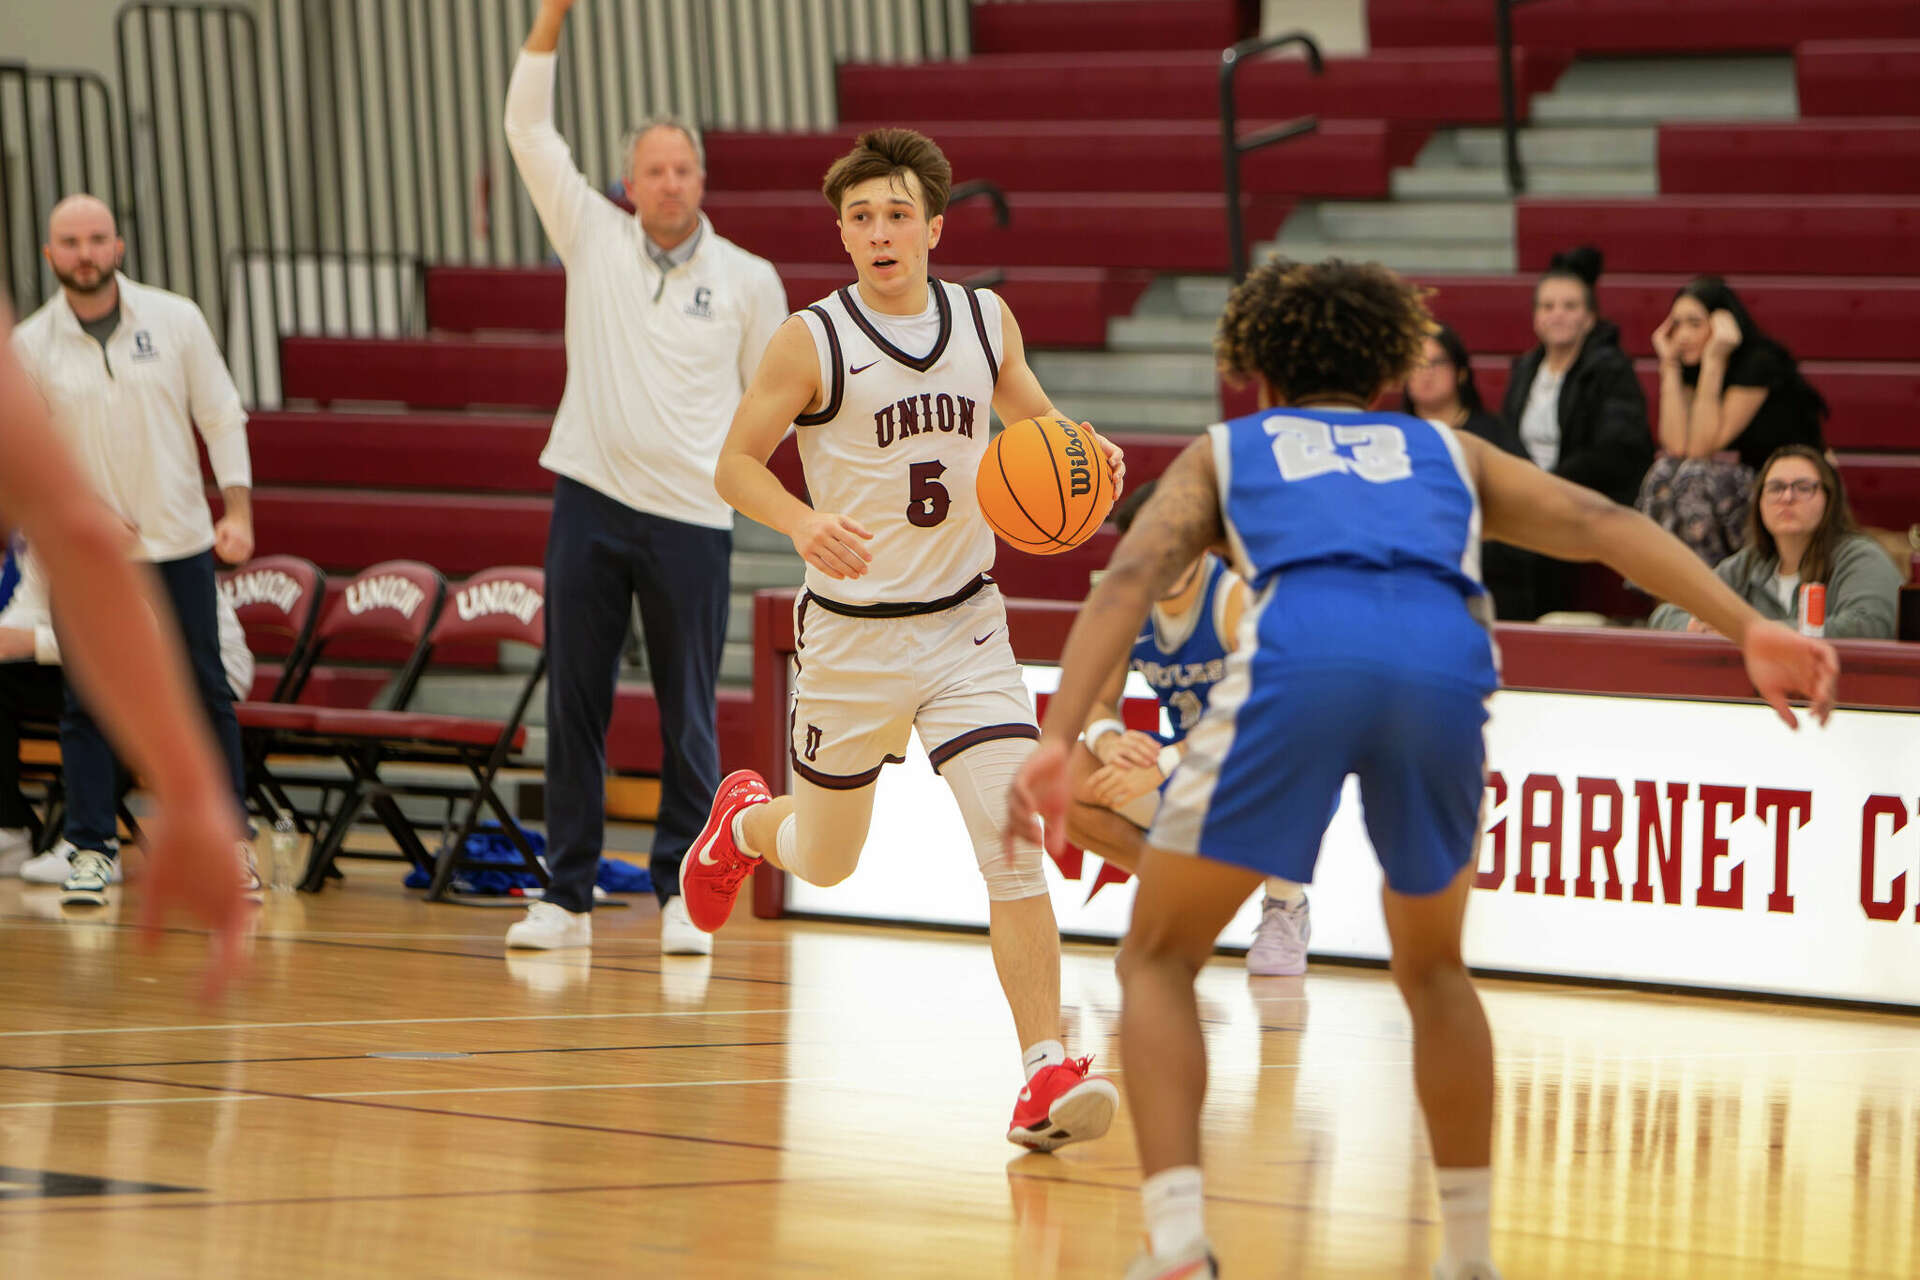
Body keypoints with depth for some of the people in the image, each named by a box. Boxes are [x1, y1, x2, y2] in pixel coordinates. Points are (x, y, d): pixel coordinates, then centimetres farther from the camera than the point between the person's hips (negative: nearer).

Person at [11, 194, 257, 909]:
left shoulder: (176, 320, -1)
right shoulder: (31, 345, -3)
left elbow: (221, 418, 4)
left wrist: (238, 510, -5)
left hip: (180, 542, 1)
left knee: (204, 694, 3)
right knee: (87, 701, -3)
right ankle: (91, 849, 5)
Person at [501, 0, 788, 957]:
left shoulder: (748, 280, 4)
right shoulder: (594, 239, 6)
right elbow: (528, 131, 1)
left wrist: (724, 461, -1)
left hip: (692, 519, -1)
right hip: (590, 505, 1)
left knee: (689, 721, 1)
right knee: (573, 708, 2)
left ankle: (681, 895, 9)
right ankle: (567, 895, 8)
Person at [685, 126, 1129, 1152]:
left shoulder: (985, 320, 1)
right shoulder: (812, 343, -11)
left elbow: (1035, 422, 17)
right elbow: (736, 464, -5)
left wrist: (1085, 455, -5)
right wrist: (803, 522, -26)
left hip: (965, 624, 2)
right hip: (853, 632, -2)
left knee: (1014, 843, -16)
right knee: (825, 861, 15)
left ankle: (1045, 1071, -17)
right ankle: (743, 821, 52)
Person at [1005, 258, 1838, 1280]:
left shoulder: (1224, 451, 33)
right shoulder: (1447, 453, 37)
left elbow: (1131, 576, 14)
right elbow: (1604, 525, 21)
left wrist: (1057, 740, 3)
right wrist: (1749, 630, 12)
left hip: (1299, 655, -2)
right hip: (1446, 659, 2)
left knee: (1159, 957, 16)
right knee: (1431, 967, 29)